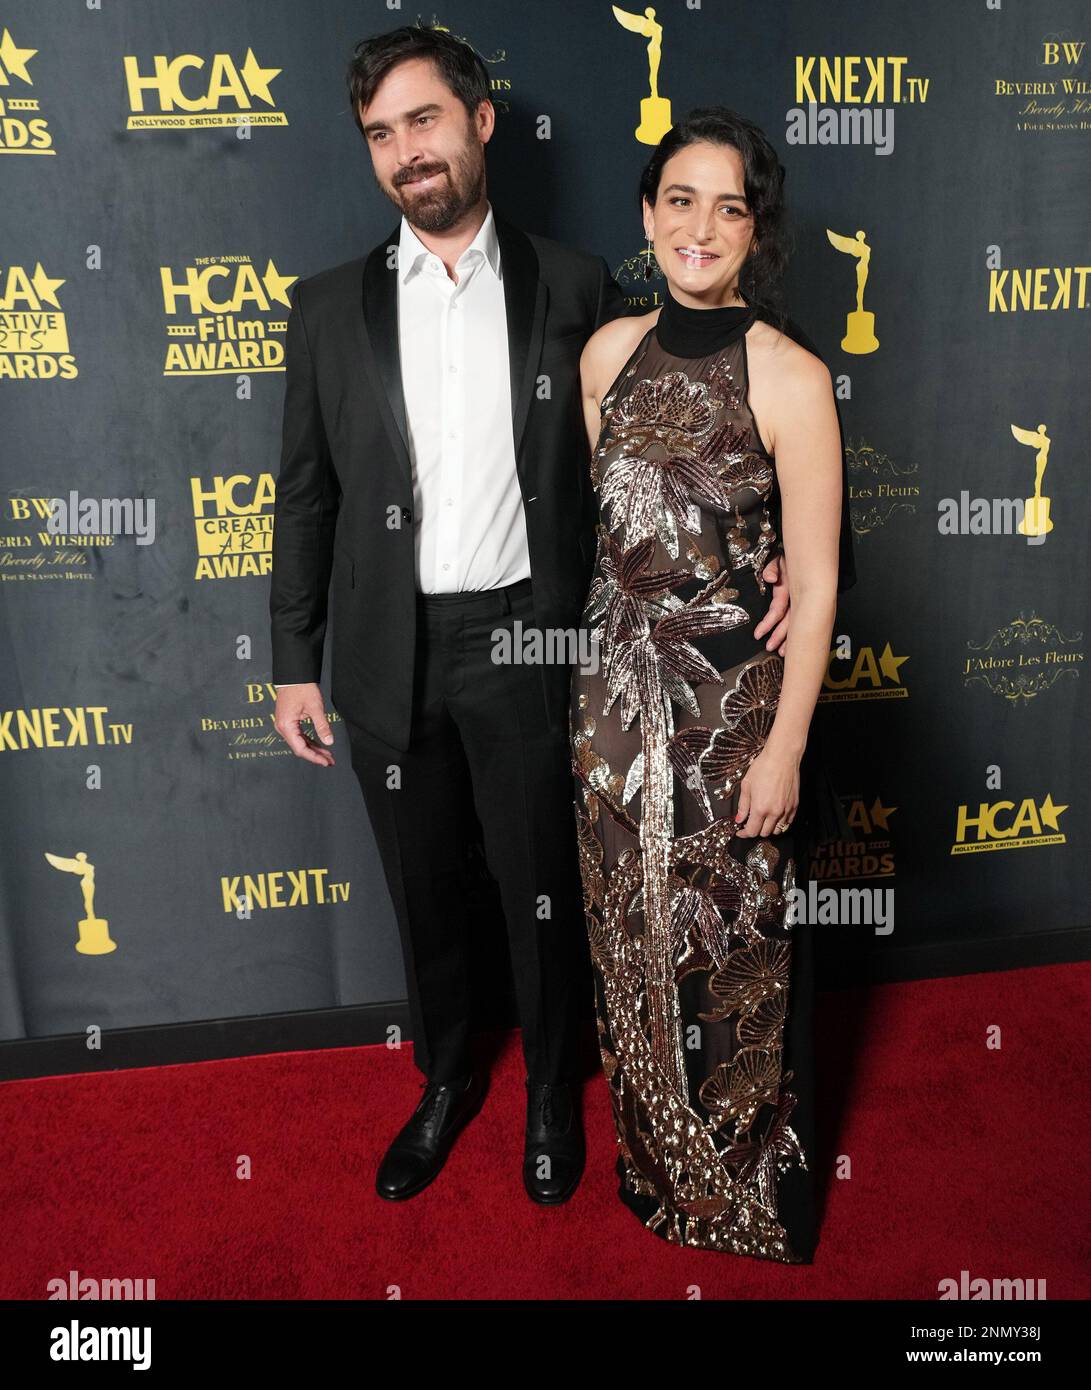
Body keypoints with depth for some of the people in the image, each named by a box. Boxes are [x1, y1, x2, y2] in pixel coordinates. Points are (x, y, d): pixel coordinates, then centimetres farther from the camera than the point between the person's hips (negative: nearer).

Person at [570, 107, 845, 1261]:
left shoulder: (790, 377, -13)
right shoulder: (609, 351, 3)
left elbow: (815, 585, -11)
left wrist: (786, 747, -12)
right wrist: (605, 669, 7)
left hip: (731, 699, -5)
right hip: (617, 687, 5)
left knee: (731, 945, 10)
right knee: (630, 932, 17)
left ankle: (746, 1190, 38)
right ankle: (655, 1158, 44)